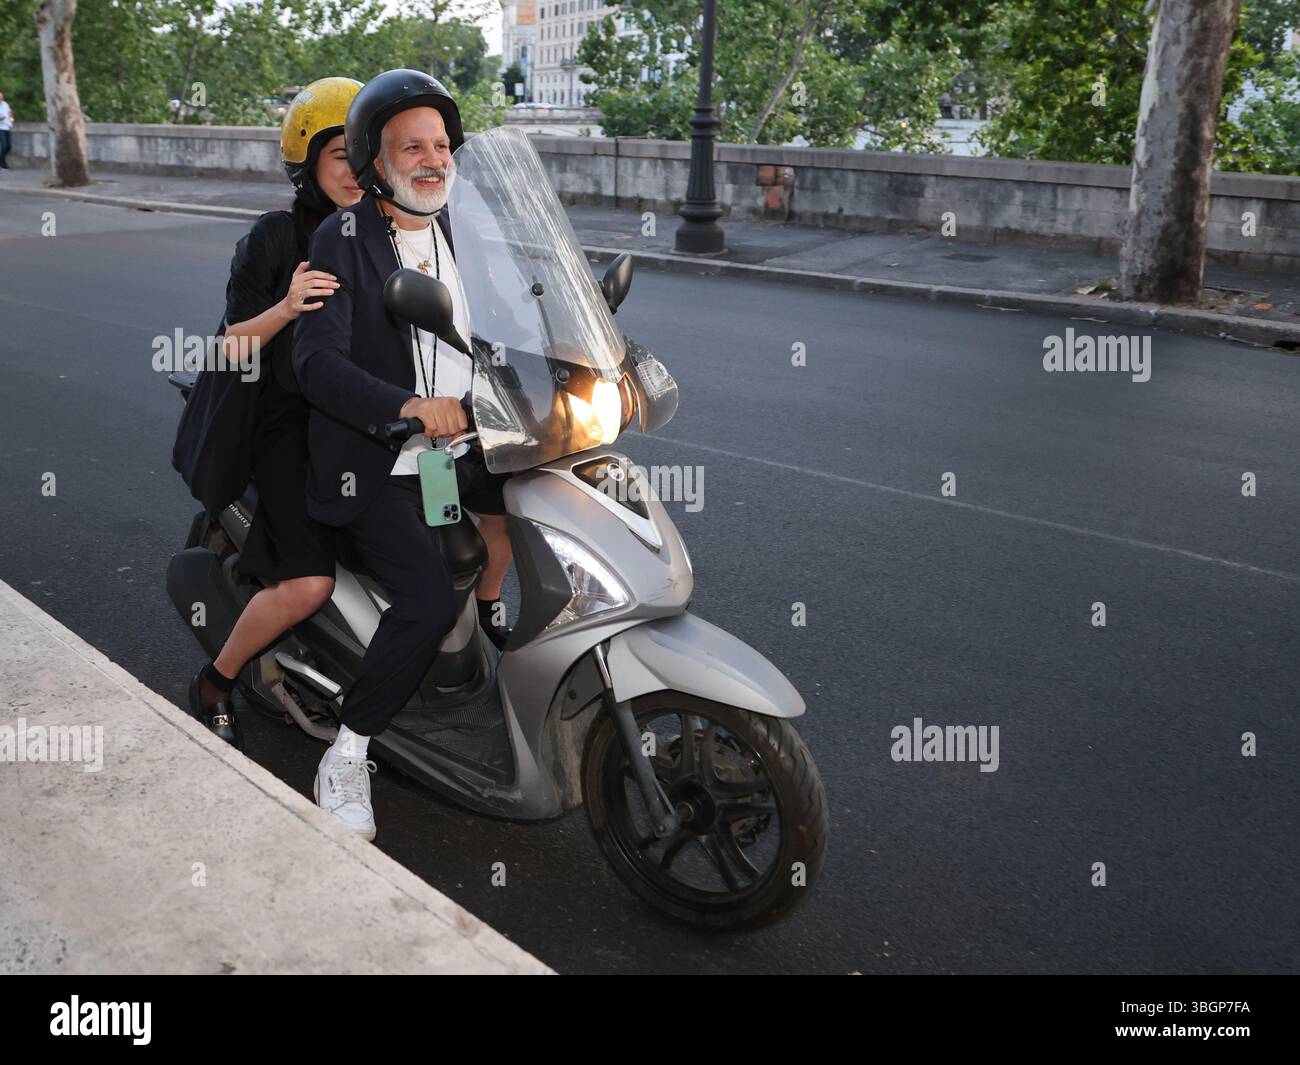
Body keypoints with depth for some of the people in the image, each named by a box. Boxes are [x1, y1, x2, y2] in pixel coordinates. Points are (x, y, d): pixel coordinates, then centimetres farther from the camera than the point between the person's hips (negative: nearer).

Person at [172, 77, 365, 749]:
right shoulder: (276, 238, -4)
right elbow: (233, 345, -6)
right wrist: (285, 308, -25)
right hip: (290, 423, -5)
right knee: (309, 582, -21)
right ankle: (215, 683, 5)